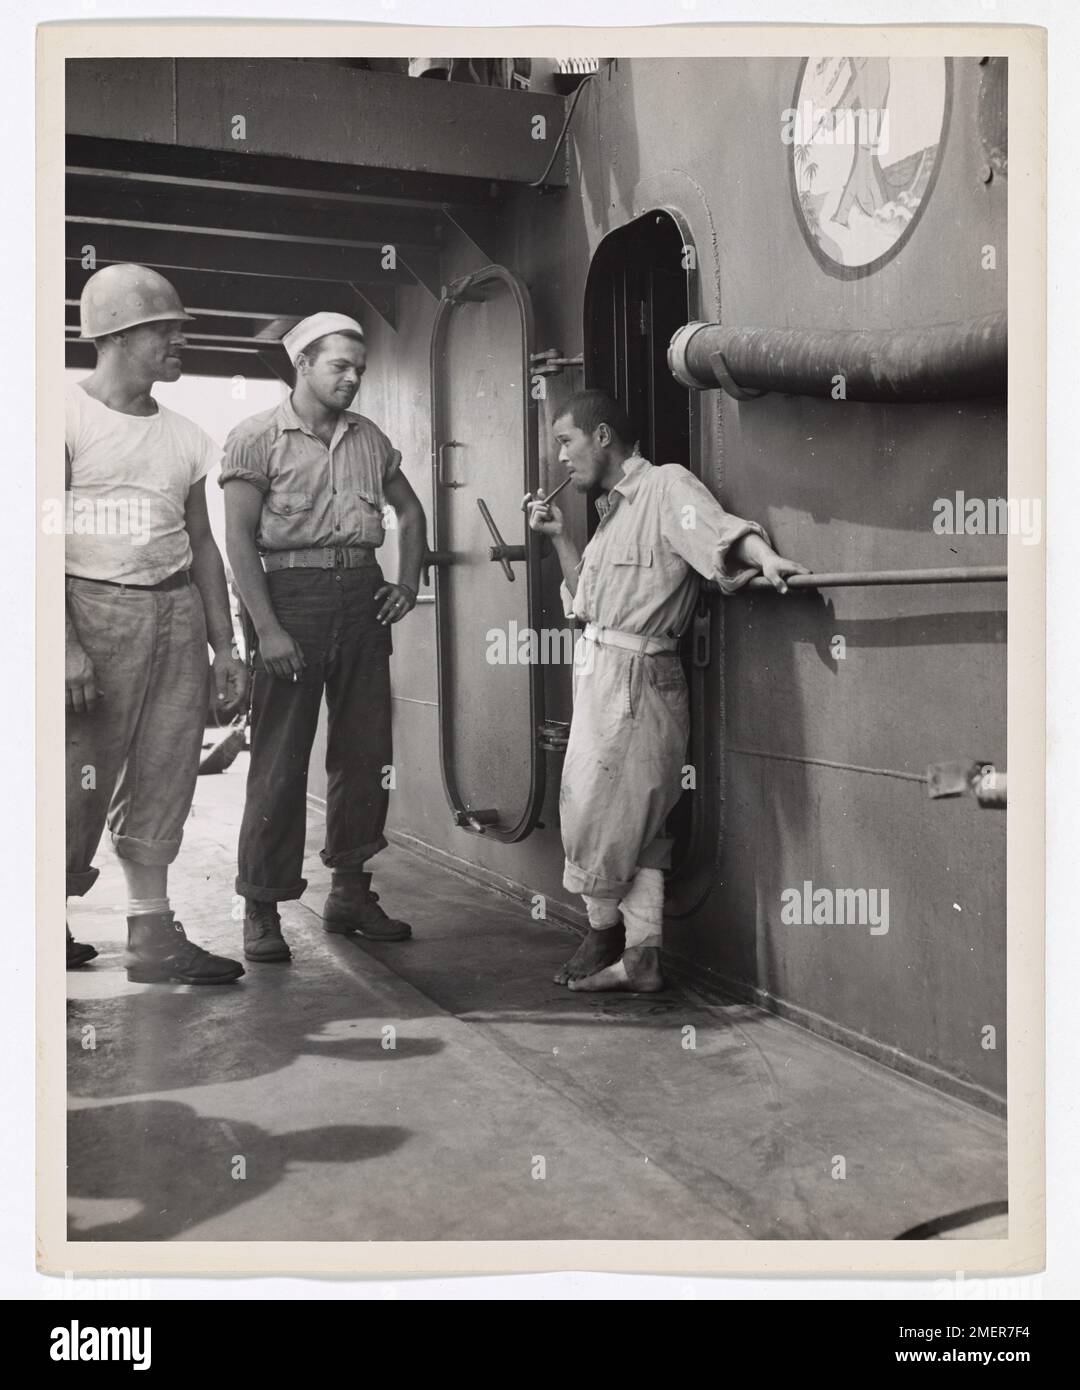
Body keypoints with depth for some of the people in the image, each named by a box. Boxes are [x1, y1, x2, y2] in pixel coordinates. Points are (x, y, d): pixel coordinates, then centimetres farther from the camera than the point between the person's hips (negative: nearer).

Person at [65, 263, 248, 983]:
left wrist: (224, 646, 12)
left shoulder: (185, 436, 14)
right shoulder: (70, 416, -4)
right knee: (81, 780, -4)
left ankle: (153, 934, 13)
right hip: (93, 608, -5)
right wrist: (66, 645, -20)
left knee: (162, 781, 6)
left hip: (175, 614, 6)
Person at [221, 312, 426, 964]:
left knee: (365, 752, 8)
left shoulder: (369, 438, 14)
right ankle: (262, 909, 6)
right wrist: (268, 629, -17)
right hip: (292, 592, -5)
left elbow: (411, 511, 26)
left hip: (362, 593, 5)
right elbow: (239, 537, -8)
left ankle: (351, 891, 21)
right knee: (280, 759, -3)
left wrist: (409, 584, 11)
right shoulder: (258, 437, -2)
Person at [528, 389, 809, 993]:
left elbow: (720, 528, -26)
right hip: (602, 673, 9)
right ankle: (641, 955, 15)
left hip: (636, 677, -9)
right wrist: (560, 536, 12)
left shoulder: (666, 485, -9)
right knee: (635, 820, 9)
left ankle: (604, 933, 21)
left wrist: (765, 556, -45)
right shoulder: (616, 509, 19)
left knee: (599, 810, 1)